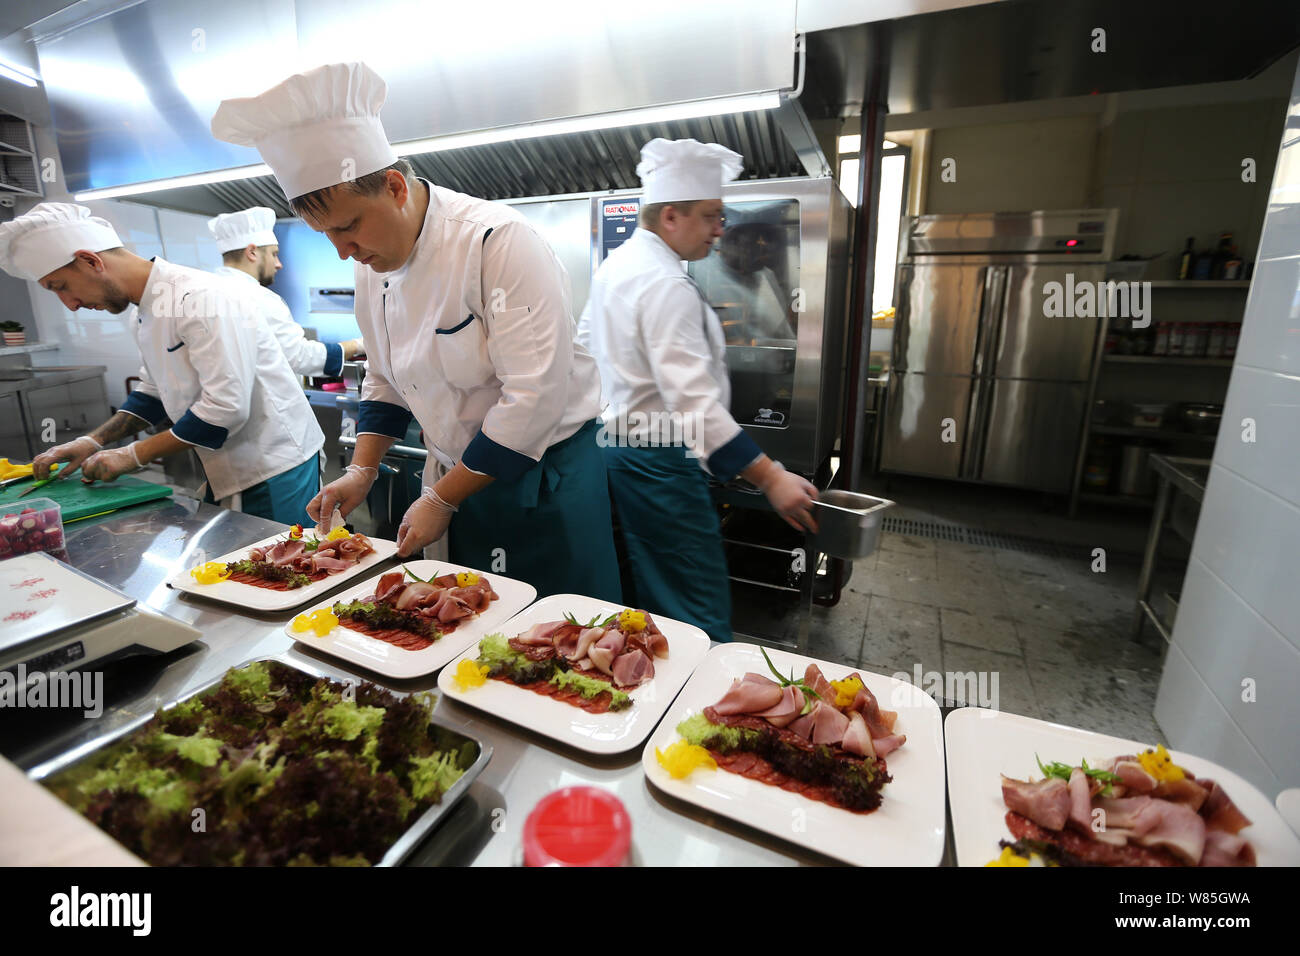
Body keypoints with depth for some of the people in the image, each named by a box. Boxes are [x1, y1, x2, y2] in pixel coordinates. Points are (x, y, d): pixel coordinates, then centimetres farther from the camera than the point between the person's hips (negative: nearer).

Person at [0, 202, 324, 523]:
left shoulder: (203, 297, -19)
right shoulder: (147, 316, 11)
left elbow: (226, 407, -24)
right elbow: (154, 392, 25)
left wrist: (133, 455, -12)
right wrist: (93, 441, 11)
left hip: (274, 468, -9)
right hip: (227, 472, 9)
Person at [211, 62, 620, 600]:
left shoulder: (499, 242, -21)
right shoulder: (373, 266, 4)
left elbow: (534, 397, -25)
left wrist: (442, 500, -16)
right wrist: (362, 471, 5)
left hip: (543, 474, -6)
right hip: (456, 476, 7)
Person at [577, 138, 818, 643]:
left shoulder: (613, 266, 11)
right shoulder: (666, 284, -21)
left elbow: (586, 344, 22)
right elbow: (694, 403, -28)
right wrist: (771, 478, -27)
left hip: (616, 446, 11)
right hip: (657, 464, -11)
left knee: (652, 593, 23)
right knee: (700, 613, -1)